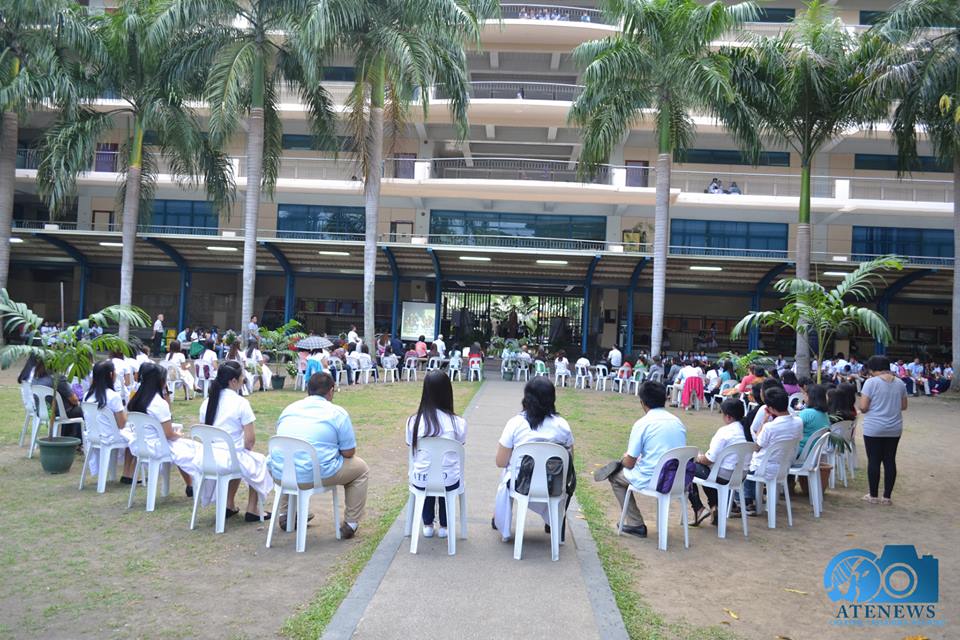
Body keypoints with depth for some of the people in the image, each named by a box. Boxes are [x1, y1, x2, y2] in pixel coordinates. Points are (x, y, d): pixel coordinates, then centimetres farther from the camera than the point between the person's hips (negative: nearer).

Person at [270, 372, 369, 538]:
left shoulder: (289, 408, 12)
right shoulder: (338, 413, -3)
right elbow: (348, 453, -1)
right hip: (316, 476, -5)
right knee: (361, 468, 18)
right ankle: (350, 524, 17)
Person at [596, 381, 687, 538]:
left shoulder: (642, 424, -13)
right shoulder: (678, 422, 4)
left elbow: (630, 463, -10)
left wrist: (624, 459, 14)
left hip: (651, 482, -6)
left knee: (615, 476, 20)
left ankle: (635, 524, 17)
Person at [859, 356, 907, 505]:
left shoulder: (871, 382, -12)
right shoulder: (900, 383, 4)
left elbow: (863, 407, -14)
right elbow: (903, 406, 11)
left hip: (873, 429, -5)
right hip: (894, 429, 5)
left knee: (874, 461, 3)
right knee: (890, 461, 9)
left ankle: (873, 496, 11)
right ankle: (887, 497, 14)